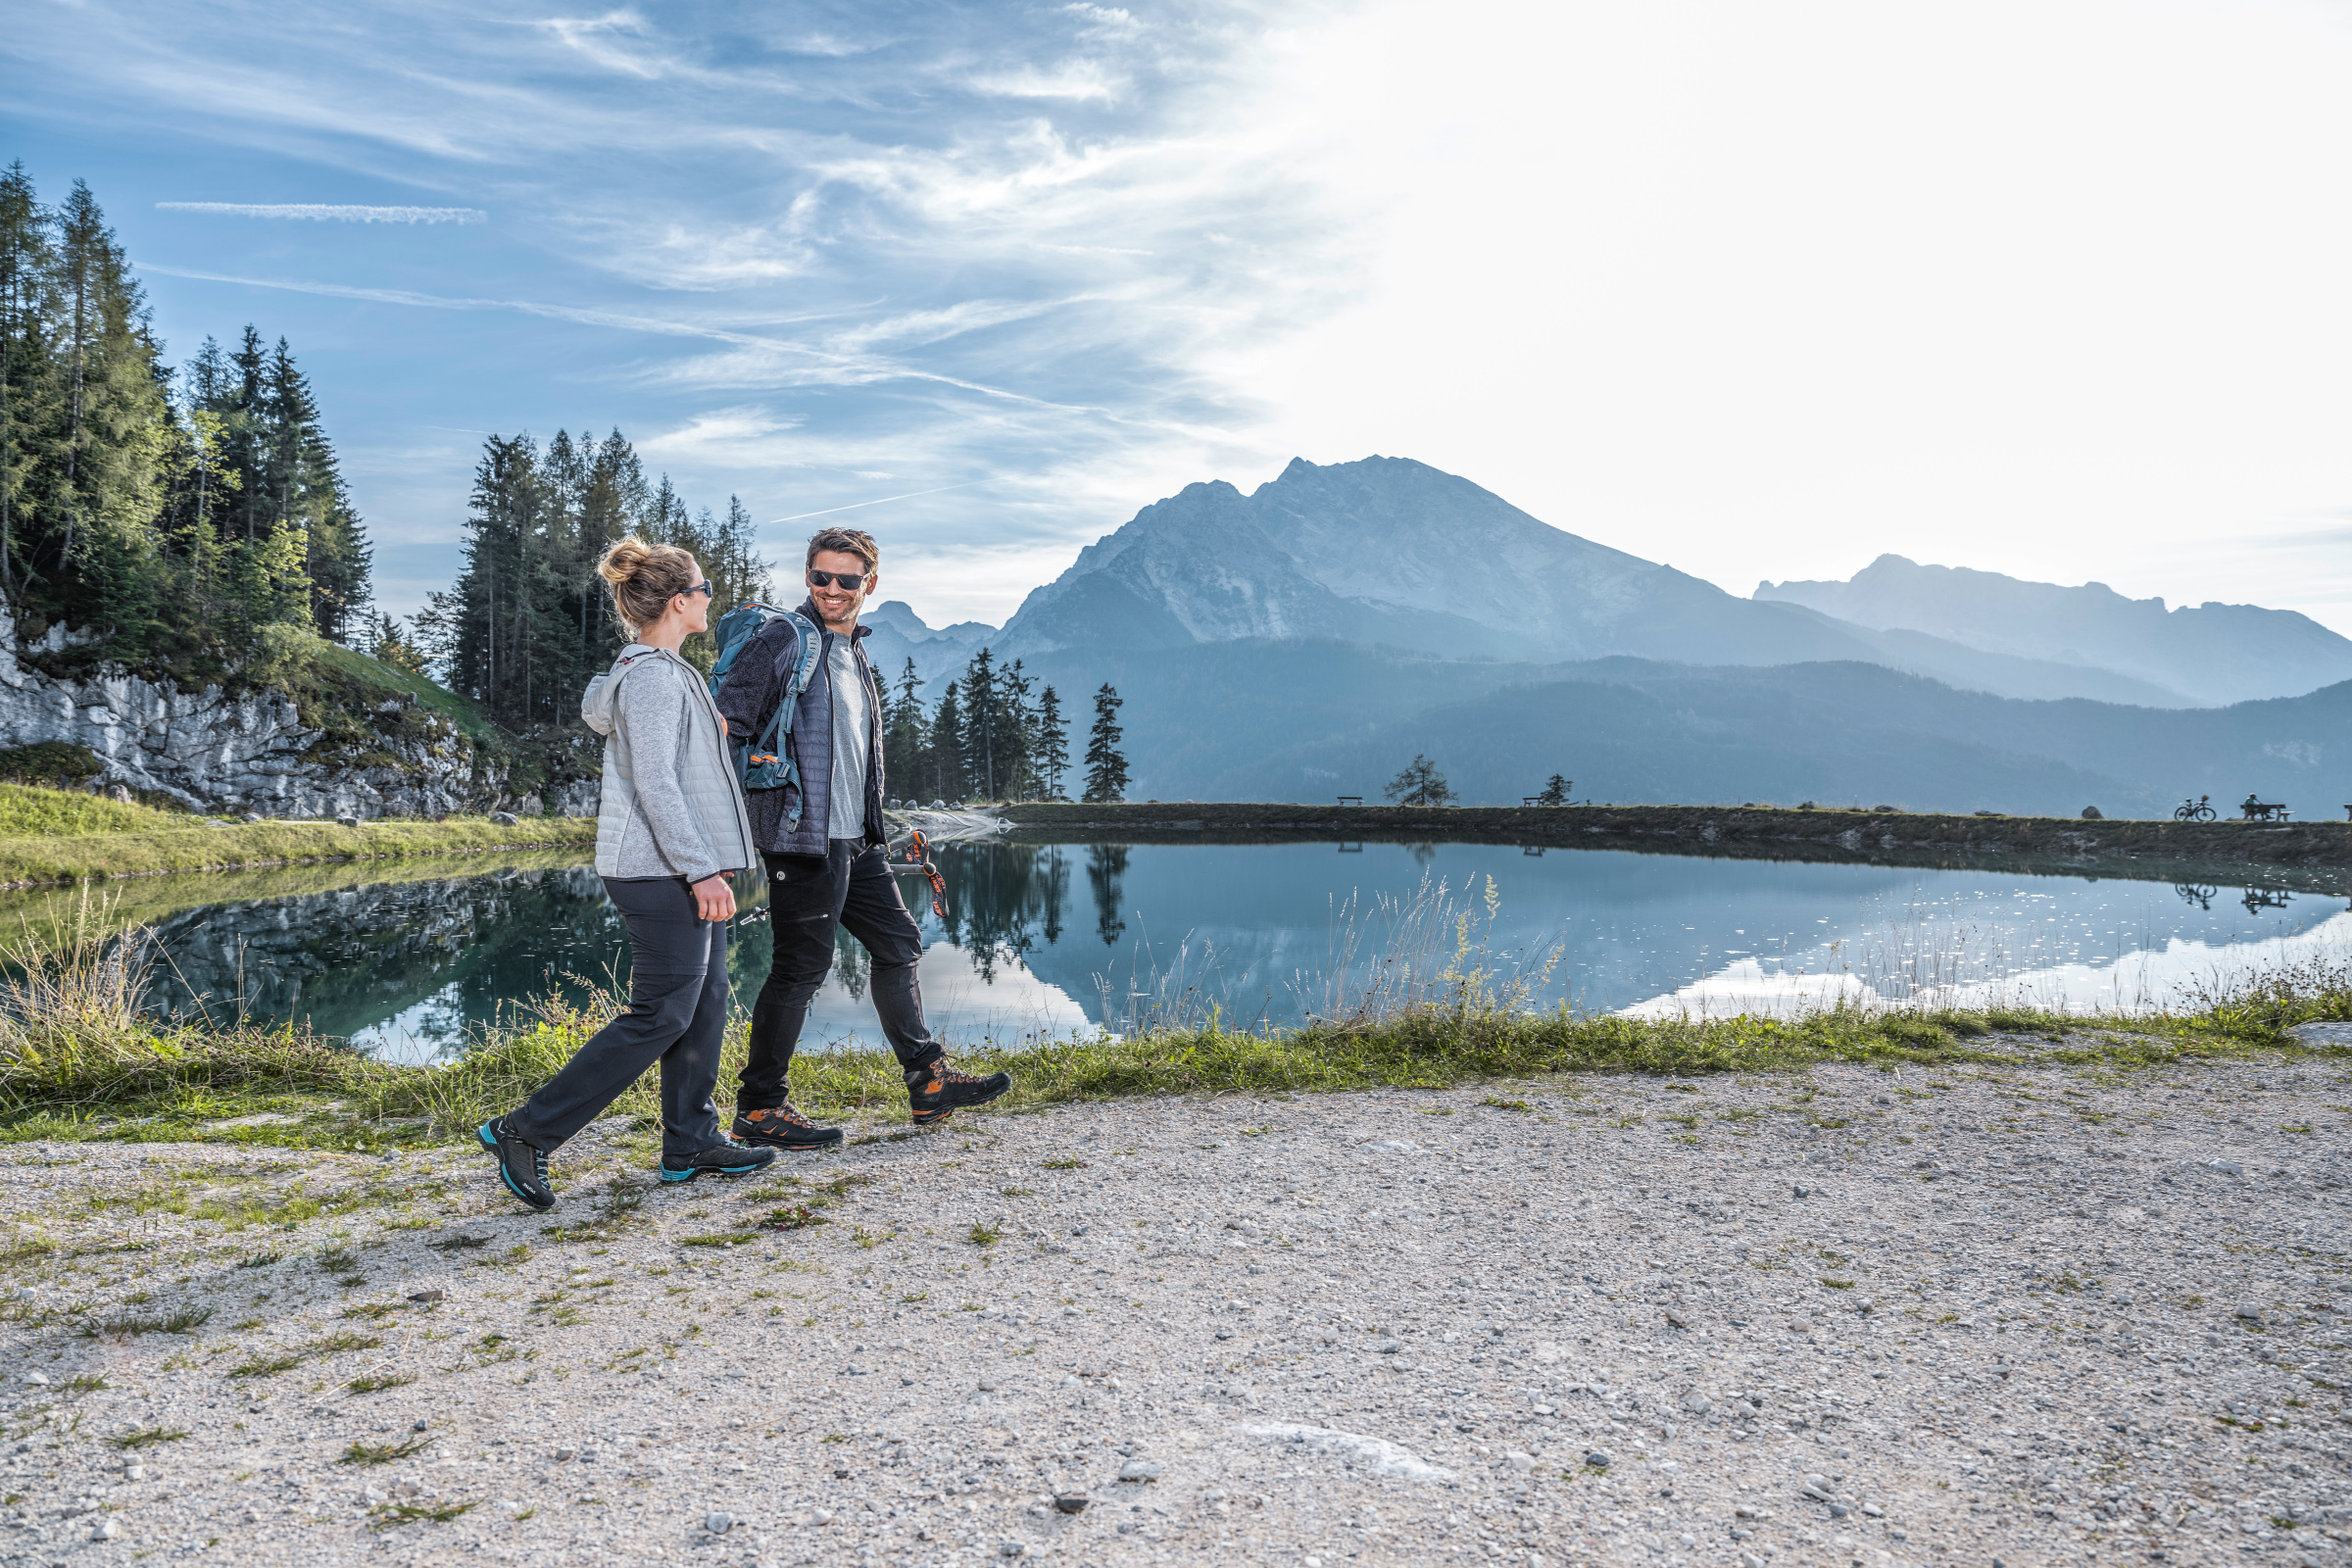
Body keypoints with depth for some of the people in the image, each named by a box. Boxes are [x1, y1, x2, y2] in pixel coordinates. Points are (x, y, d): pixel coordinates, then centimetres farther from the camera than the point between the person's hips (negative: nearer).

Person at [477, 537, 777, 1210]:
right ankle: (526, 1131, 1)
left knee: (704, 1002, 12)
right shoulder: (652, 677, -16)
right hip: (662, 870, -10)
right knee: (660, 1016, -5)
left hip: (682, 868, 10)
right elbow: (655, 784, -22)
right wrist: (702, 869, -23)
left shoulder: (665, 670, 16)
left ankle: (691, 1143, 19)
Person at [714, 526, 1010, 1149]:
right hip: (803, 837, -9)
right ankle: (760, 1108, 8)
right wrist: (720, 724, -37)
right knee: (802, 966, -4)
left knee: (898, 942, 13)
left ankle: (928, 1081, 23)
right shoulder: (784, 640, -8)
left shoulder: (855, 653, 19)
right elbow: (730, 715, -15)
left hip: (855, 840, 9)